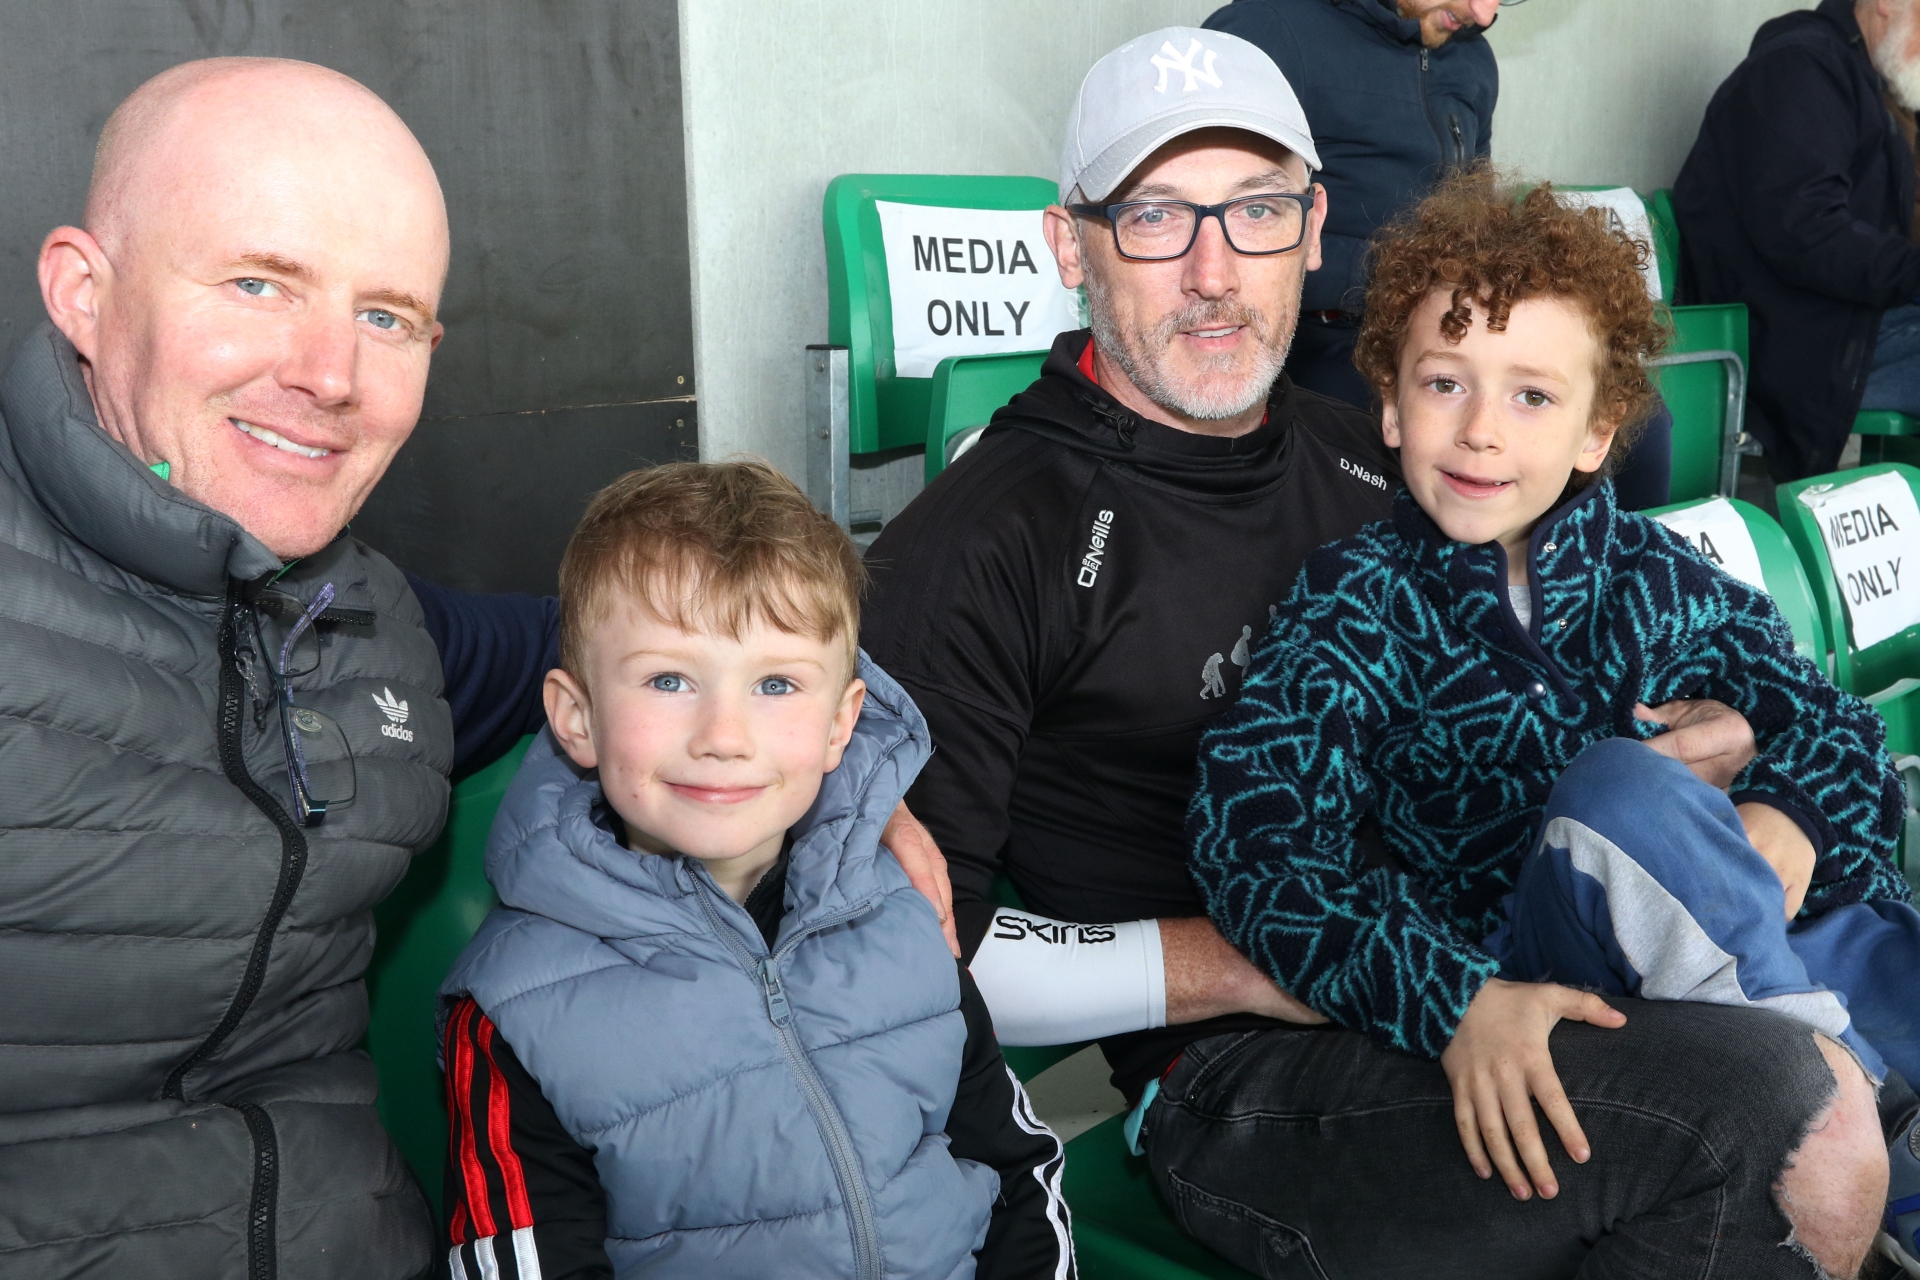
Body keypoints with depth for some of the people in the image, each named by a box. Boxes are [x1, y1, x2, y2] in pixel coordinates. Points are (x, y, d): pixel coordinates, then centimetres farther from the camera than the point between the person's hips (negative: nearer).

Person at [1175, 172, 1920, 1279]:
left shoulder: (1655, 574, 10)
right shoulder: (1361, 608, -3)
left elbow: (1828, 717, 14)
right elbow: (1255, 832, -17)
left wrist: (1793, 823, -12)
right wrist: (1454, 1001, -32)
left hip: (1754, 944, 4)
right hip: (1529, 990, -3)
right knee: (1620, 787, -30)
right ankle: (1830, 1081, -18)